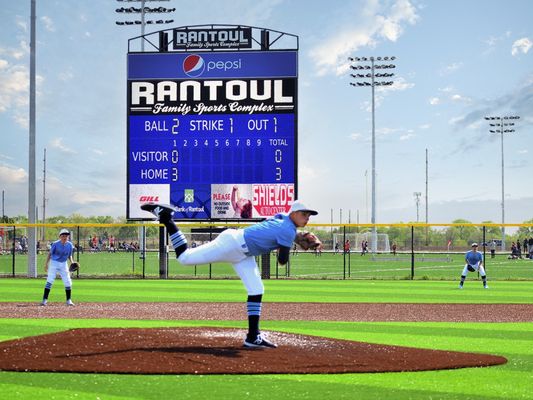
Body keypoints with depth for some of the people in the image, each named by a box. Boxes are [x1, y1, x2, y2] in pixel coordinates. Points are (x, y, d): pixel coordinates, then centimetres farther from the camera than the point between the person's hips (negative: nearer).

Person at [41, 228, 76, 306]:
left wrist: (72, 262, -9)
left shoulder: (70, 245, -5)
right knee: (49, 281, -11)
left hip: (64, 264, 3)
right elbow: (50, 253, -3)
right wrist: (46, 264, -5)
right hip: (54, 263, -3)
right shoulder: (55, 244, -14)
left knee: (68, 282, 1)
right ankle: (44, 300, -6)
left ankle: (69, 300, 15)